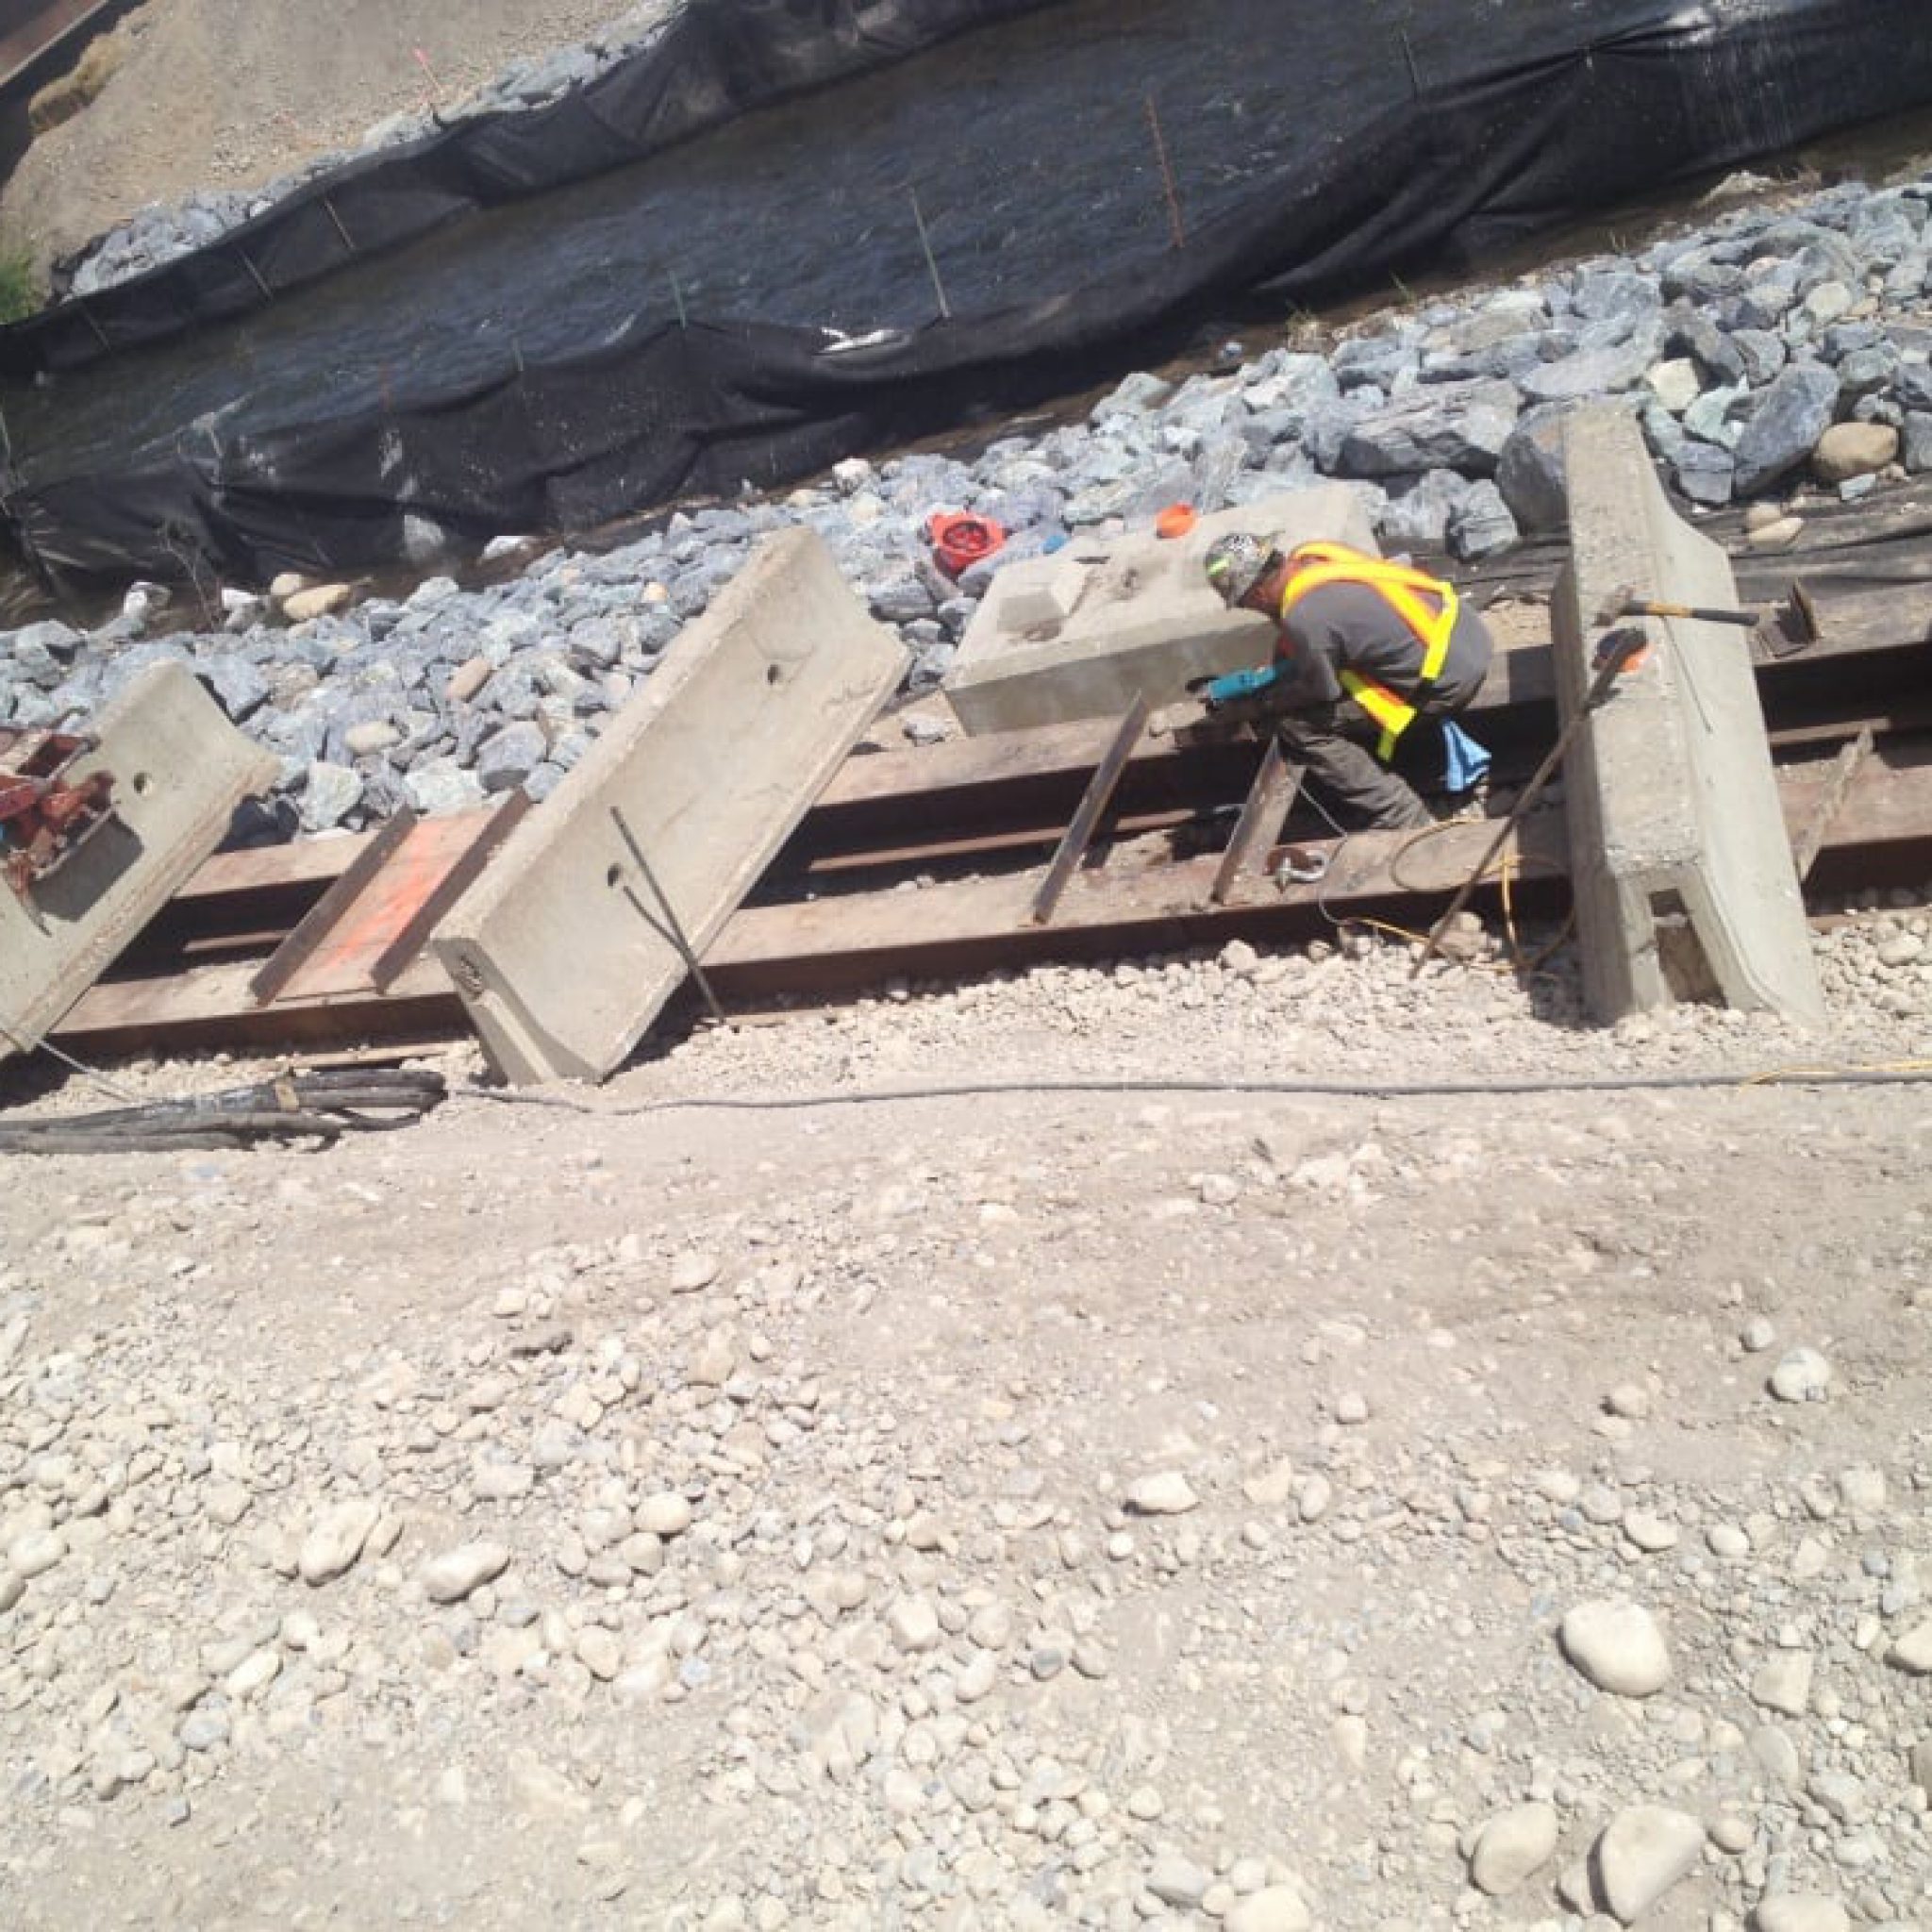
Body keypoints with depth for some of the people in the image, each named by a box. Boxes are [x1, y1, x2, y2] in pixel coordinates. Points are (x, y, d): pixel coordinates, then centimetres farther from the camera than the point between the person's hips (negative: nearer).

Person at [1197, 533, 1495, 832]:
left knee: (1299, 726, -5)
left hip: (1448, 676, -9)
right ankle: (1463, 776, 30)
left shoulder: (1304, 618, -23)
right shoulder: (1310, 555, 0)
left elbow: (1321, 693, -5)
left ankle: (1404, 824, 1)